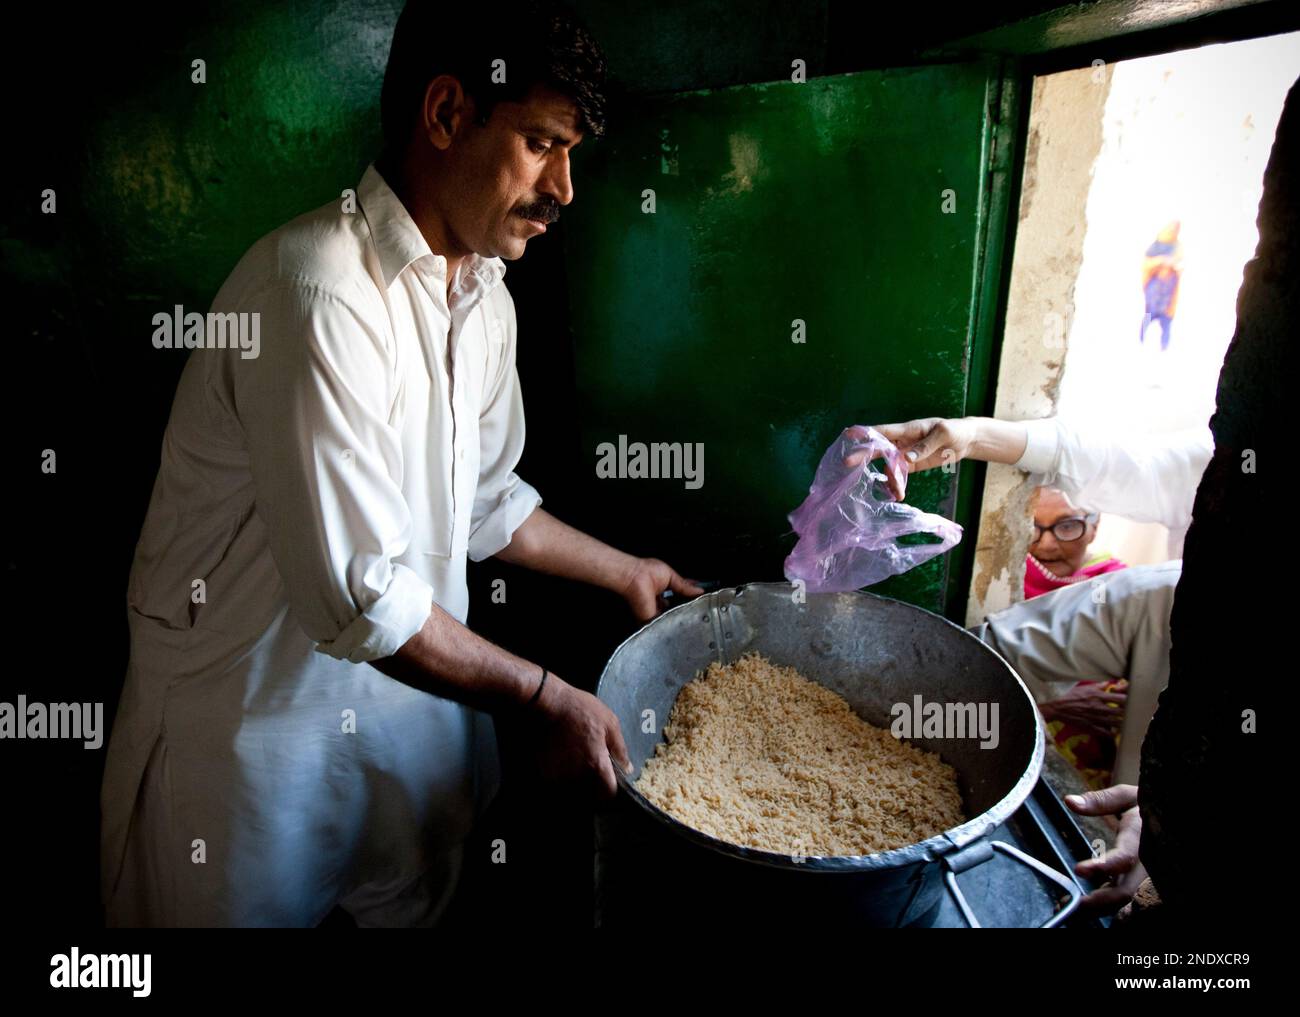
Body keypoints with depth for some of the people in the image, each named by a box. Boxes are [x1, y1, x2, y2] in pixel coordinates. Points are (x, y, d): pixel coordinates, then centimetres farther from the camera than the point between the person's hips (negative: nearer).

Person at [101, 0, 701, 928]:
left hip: (414, 683, 7)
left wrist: (623, 572, 17)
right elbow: (354, 593, -29)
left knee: (427, 902, 22)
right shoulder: (320, 291, -27)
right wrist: (544, 697, -19)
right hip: (254, 717, -7)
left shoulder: (487, 297, 2)